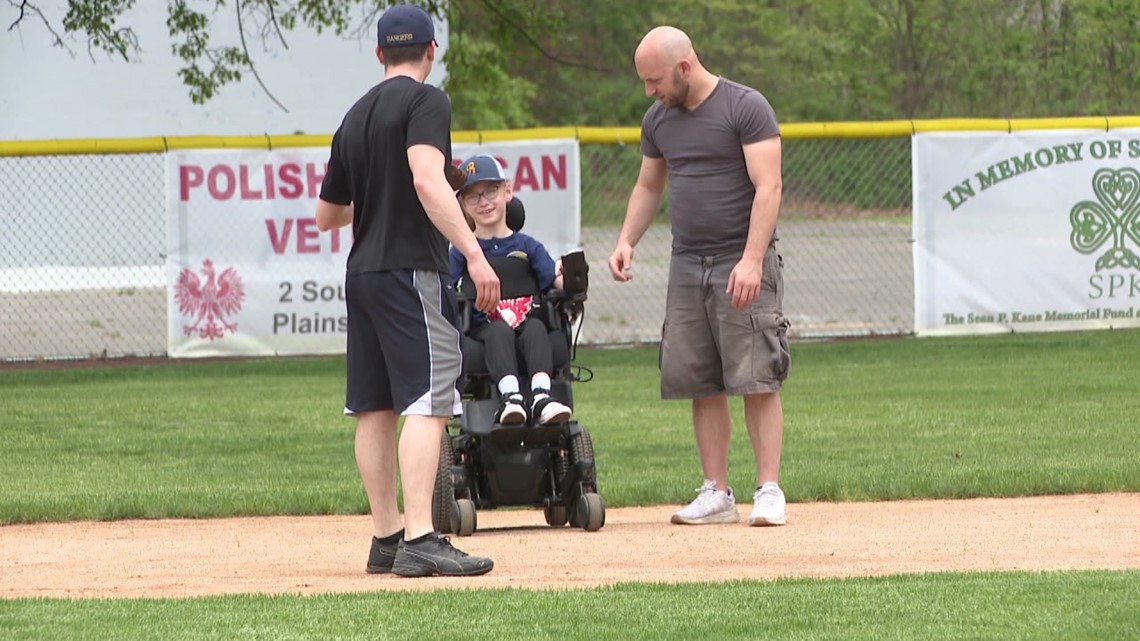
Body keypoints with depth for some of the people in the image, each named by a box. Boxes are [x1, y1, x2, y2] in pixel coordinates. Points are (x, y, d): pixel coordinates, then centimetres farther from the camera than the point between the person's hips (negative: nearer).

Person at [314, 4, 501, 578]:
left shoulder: (354, 117, 16)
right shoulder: (425, 102, -6)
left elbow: (326, 214, 22)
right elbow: (427, 179, -23)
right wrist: (474, 254, -28)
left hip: (361, 273, 8)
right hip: (410, 271, -8)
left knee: (376, 409, 11)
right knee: (427, 404, -14)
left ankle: (386, 538, 14)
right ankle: (419, 540, -24)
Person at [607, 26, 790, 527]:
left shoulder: (746, 108, -9)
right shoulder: (659, 119, 12)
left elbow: (767, 187, -14)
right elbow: (648, 187, 24)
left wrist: (751, 260, -24)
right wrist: (626, 241, 8)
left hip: (743, 264, -6)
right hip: (687, 267, 6)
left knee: (757, 381, -10)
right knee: (700, 385, 3)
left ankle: (768, 490, -8)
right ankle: (716, 494, 8)